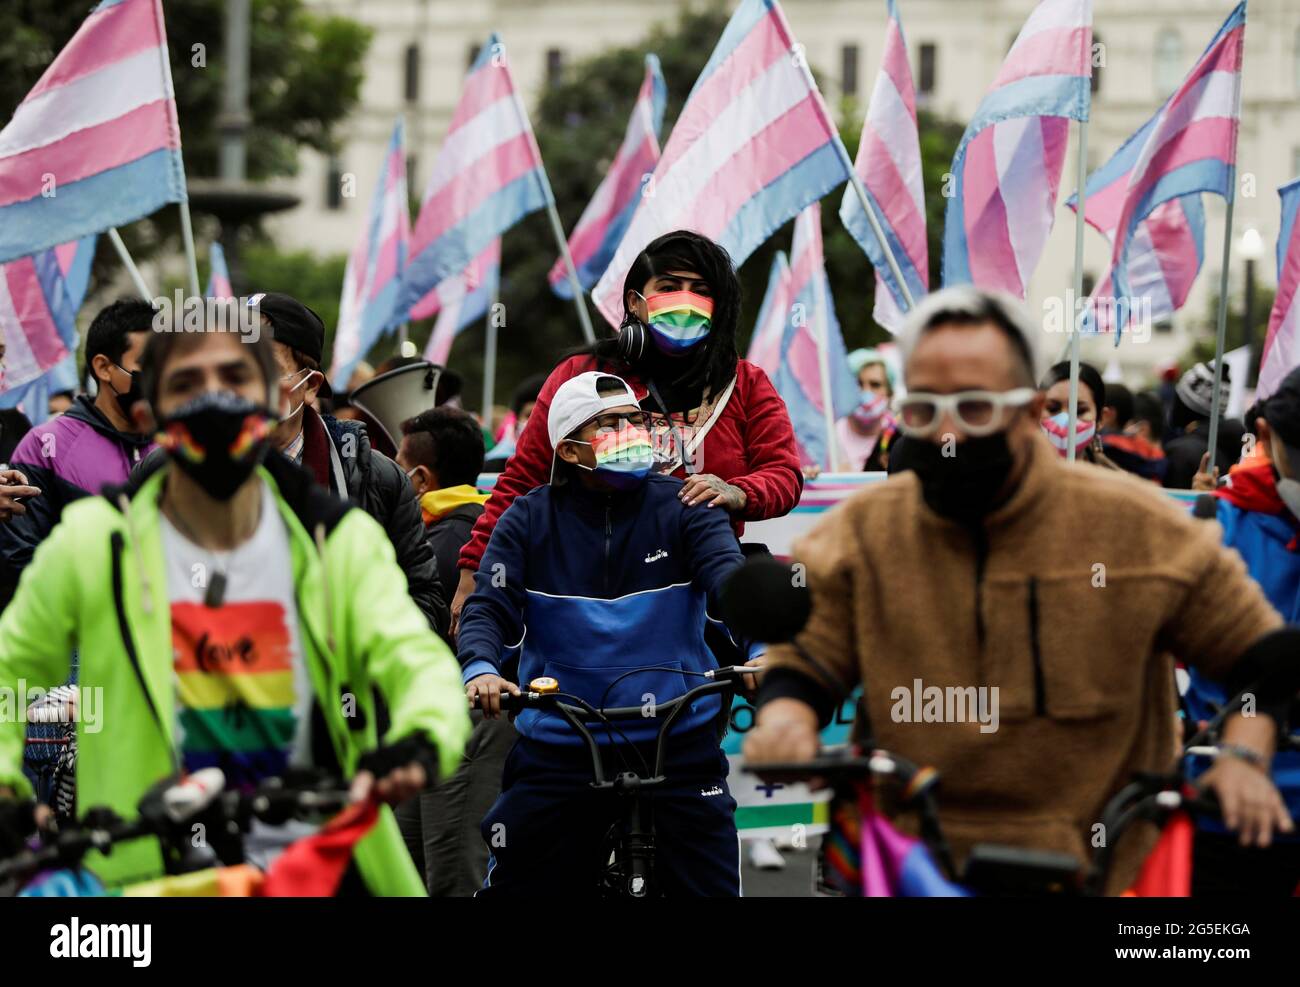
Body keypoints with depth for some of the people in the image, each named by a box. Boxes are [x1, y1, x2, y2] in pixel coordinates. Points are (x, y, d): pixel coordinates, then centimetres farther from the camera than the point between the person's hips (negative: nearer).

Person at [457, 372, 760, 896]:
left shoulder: (682, 508, 1)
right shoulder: (529, 519, 3)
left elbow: (730, 578, -14)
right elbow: (489, 607, -6)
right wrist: (479, 669, -29)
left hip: (677, 740, 0)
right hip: (558, 748, 0)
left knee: (711, 882, -1)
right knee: (515, 882, 3)